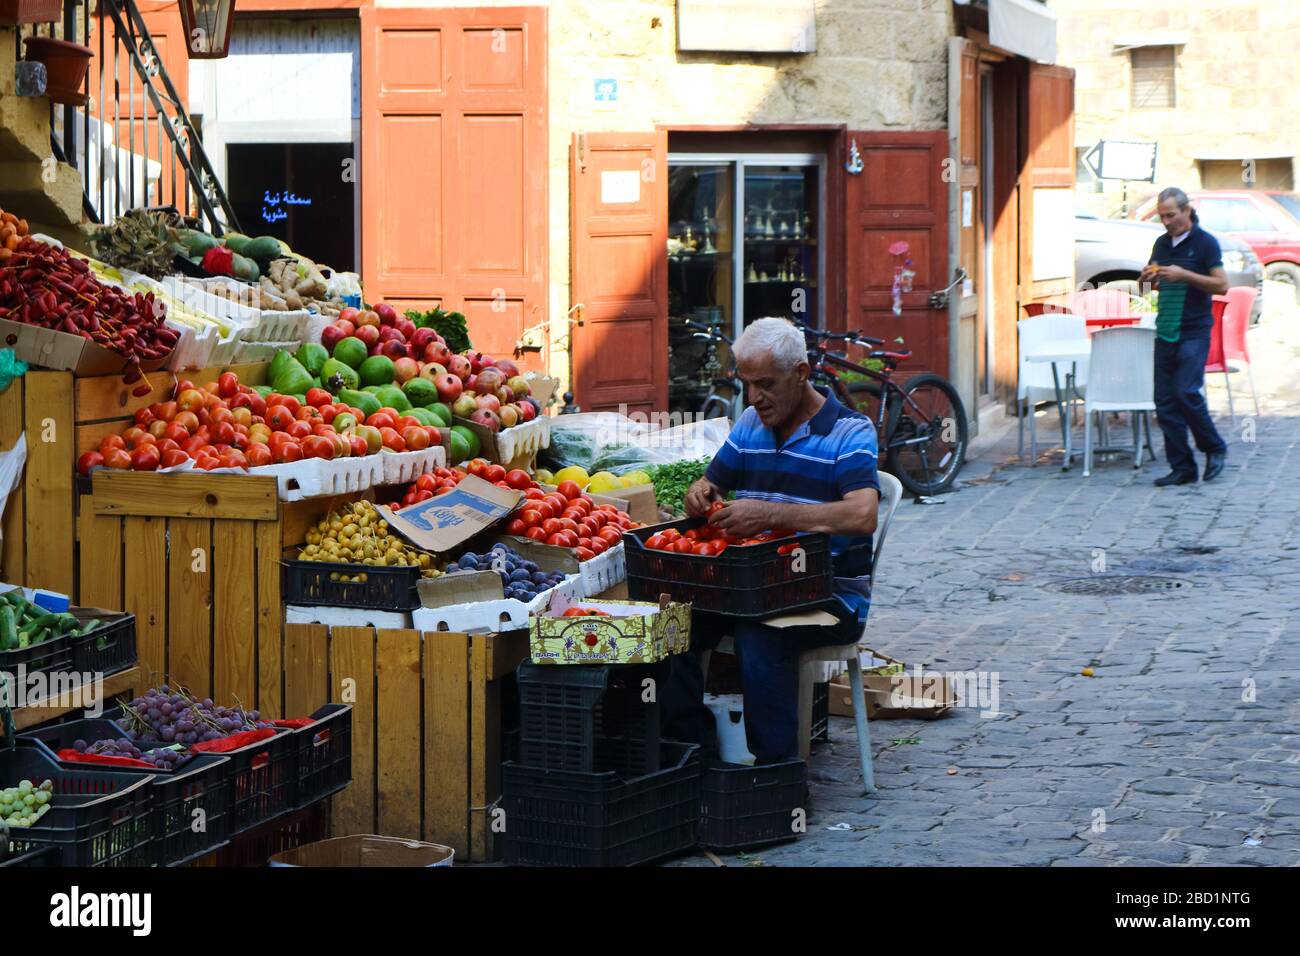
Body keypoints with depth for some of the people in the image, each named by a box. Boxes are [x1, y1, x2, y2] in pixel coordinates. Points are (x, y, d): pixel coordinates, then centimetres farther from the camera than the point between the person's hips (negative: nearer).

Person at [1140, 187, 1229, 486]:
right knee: (1165, 400, 1)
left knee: (1186, 392, -15)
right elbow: (1154, 280, 24)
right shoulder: (1162, 244, 14)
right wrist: (1148, 277, 0)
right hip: (1165, 332, 6)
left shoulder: (1205, 243, -5)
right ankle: (1181, 467, 7)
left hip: (1194, 333, -6)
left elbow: (1222, 285, -10)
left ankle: (1214, 448, 7)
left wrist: (1184, 275, -19)